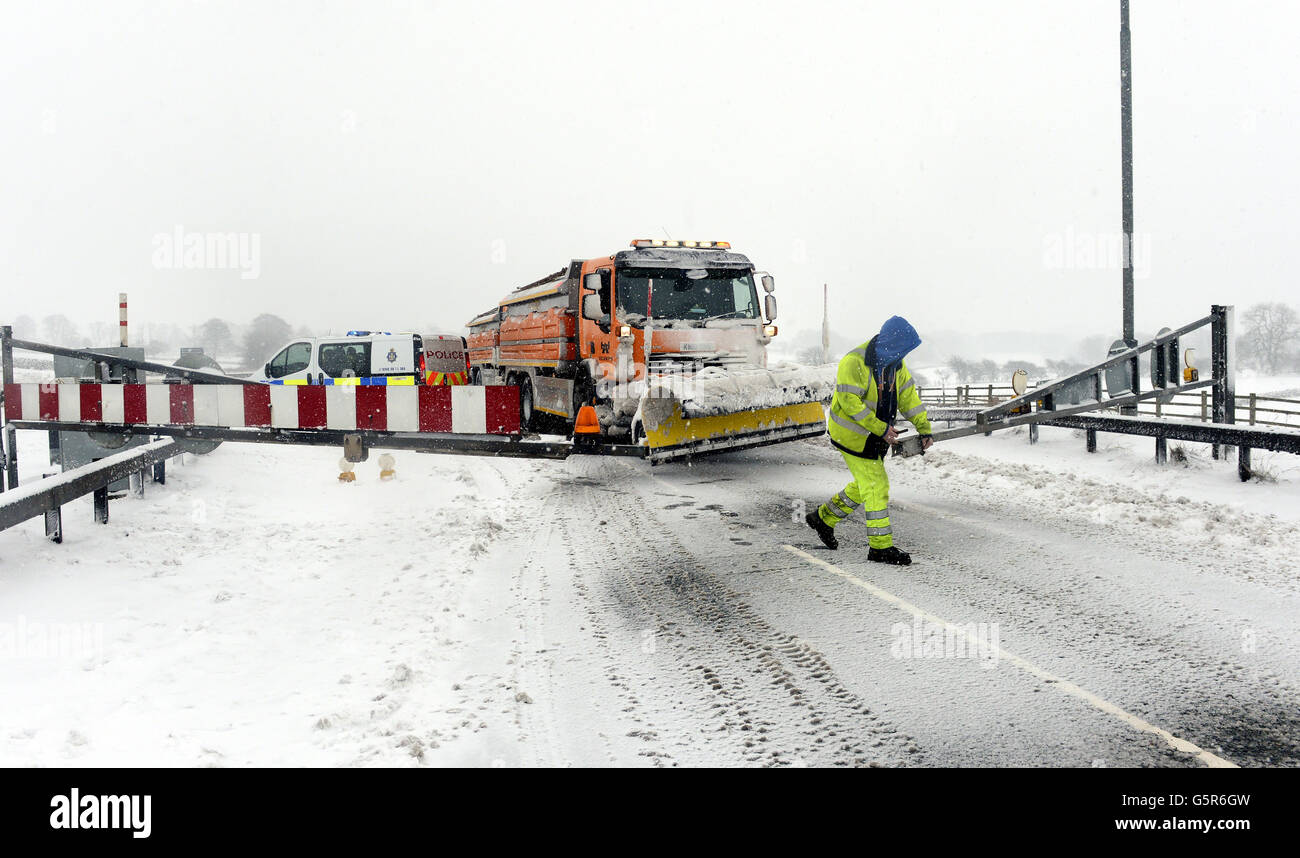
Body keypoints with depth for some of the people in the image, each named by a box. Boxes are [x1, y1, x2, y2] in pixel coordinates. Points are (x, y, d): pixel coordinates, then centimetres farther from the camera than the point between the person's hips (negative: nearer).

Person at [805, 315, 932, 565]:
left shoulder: (895, 363, 1)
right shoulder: (854, 362, -24)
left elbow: (909, 396, 6)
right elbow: (850, 403, -26)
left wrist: (924, 428, -2)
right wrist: (881, 429, -26)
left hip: (877, 435, 8)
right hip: (852, 434, -8)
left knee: (865, 485, 17)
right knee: (877, 486, -9)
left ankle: (825, 517, 35)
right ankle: (881, 547, -2)